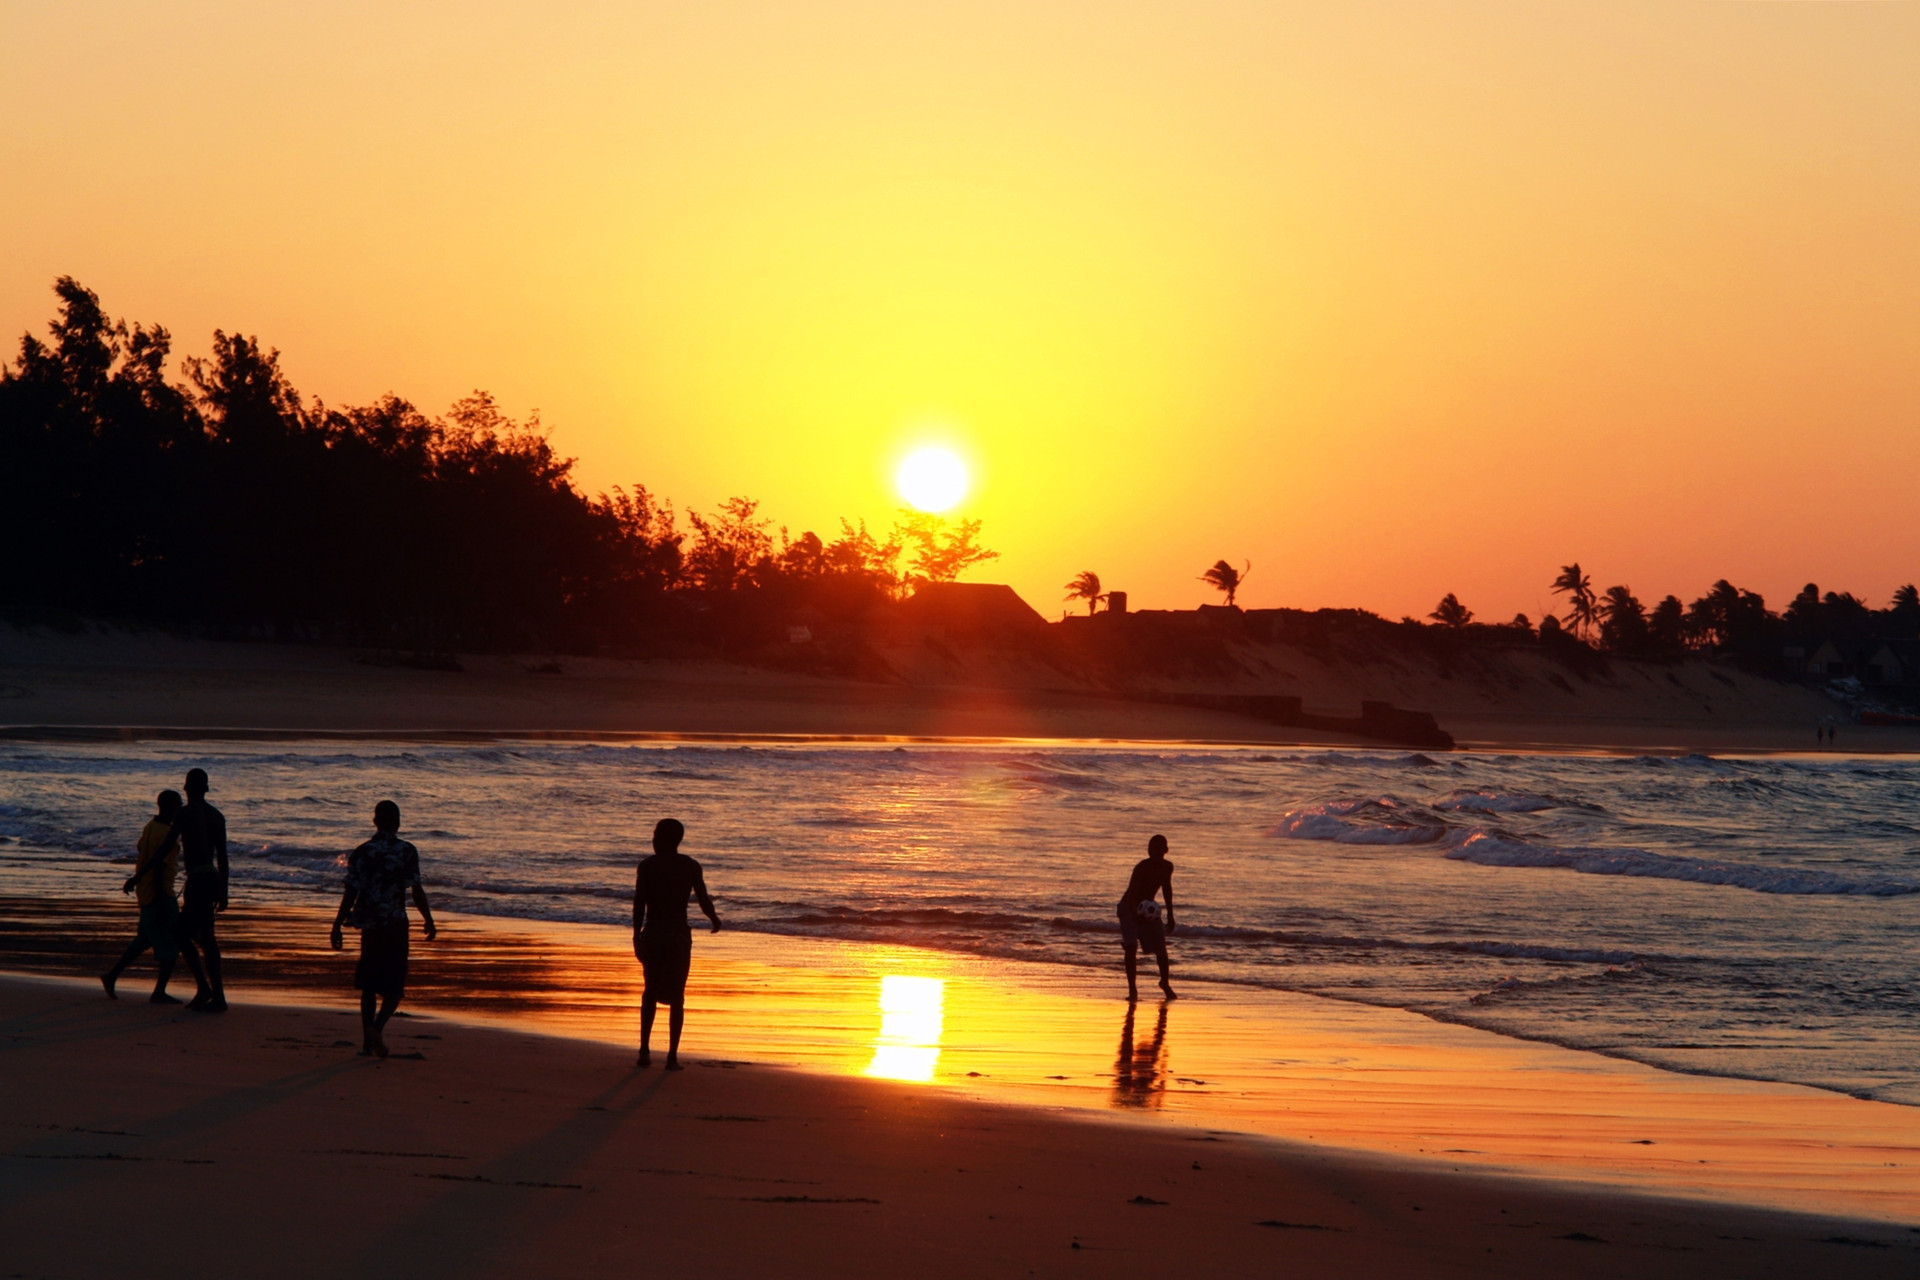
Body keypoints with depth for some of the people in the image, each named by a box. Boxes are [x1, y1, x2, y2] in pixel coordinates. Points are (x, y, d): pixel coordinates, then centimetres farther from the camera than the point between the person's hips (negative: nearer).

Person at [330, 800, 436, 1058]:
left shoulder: (361, 853, -2)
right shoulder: (407, 852, -5)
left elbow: (351, 892, -5)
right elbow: (417, 890, -6)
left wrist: (337, 925, -1)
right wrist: (428, 920, 6)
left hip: (369, 923, 2)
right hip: (395, 924, -2)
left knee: (369, 984, 13)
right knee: (394, 985, 3)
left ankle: (367, 1042, 14)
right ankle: (378, 1026, -24)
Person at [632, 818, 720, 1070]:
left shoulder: (647, 866, -2)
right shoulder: (690, 867, 0)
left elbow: (639, 903, -9)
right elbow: (704, 901, -2)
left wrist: (637, 936, -8)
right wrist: (715, 919, 19)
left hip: (652, 934, 0)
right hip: (679, 935, 0)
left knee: (651, 992, 14)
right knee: (676, 997, 5)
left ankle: (645, 1049, 6)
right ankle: (672, 1056, 0)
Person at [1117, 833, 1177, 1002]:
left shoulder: (1167, 867, -6)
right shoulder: (1142, 868, -25)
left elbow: (1166, 888, 13)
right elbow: (1132, 892, -35)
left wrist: (1170, 915, 15)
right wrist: (1135, 912, -53)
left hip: (1149, 910, 5)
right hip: (1129, 908, -5)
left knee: (1161, 949, 3)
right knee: (1131, 947, -20)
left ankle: (1165, 982, 31)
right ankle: (1132, 989, -12)